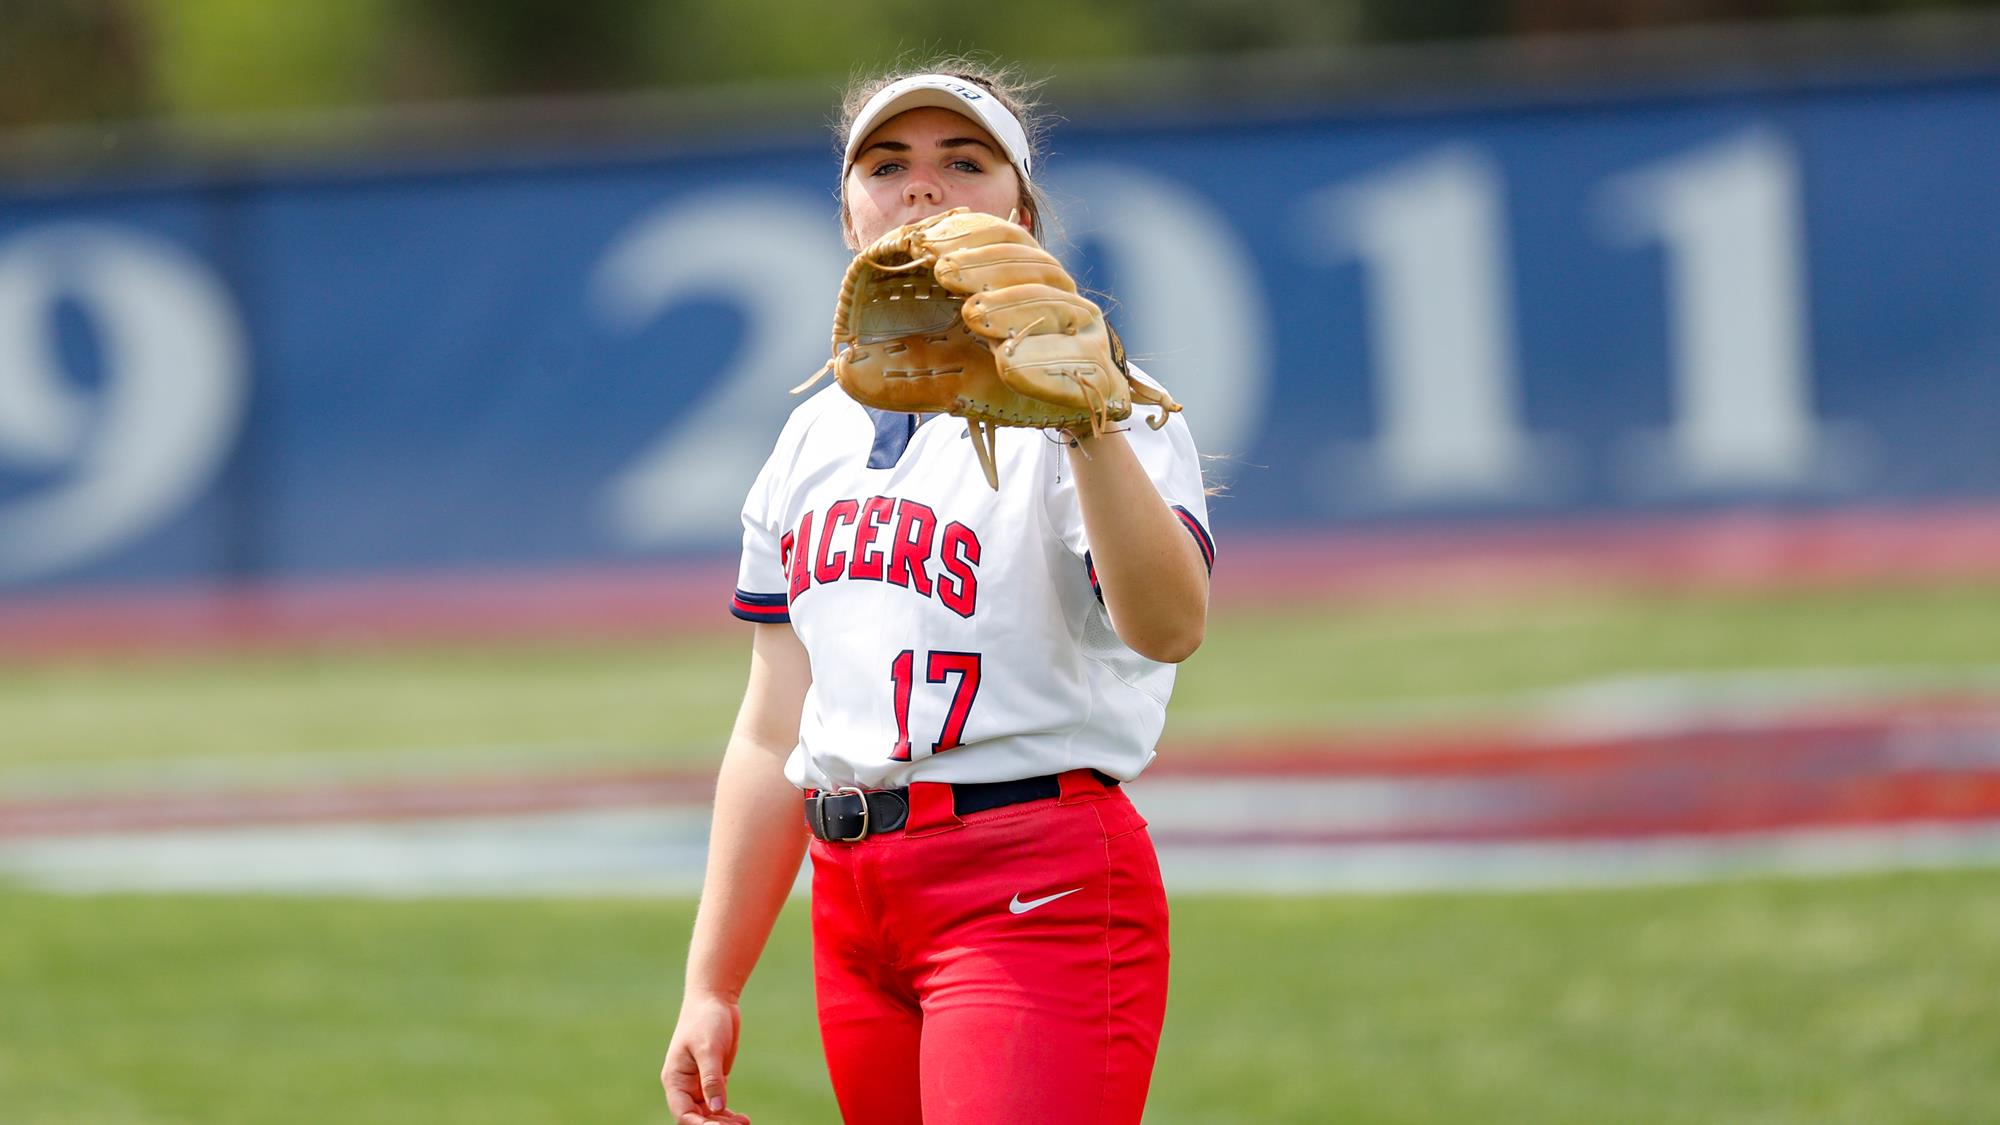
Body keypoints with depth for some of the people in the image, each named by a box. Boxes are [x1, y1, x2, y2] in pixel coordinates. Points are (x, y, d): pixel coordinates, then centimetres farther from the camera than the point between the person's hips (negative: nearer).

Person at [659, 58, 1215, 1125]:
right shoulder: (815, 436, 16)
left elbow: (1169, 626, -24)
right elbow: (772, 734, 19)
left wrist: (1088, 426, -40)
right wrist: (711, 987, 15)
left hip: (1040, 887, -7)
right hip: (855, 905, 7)